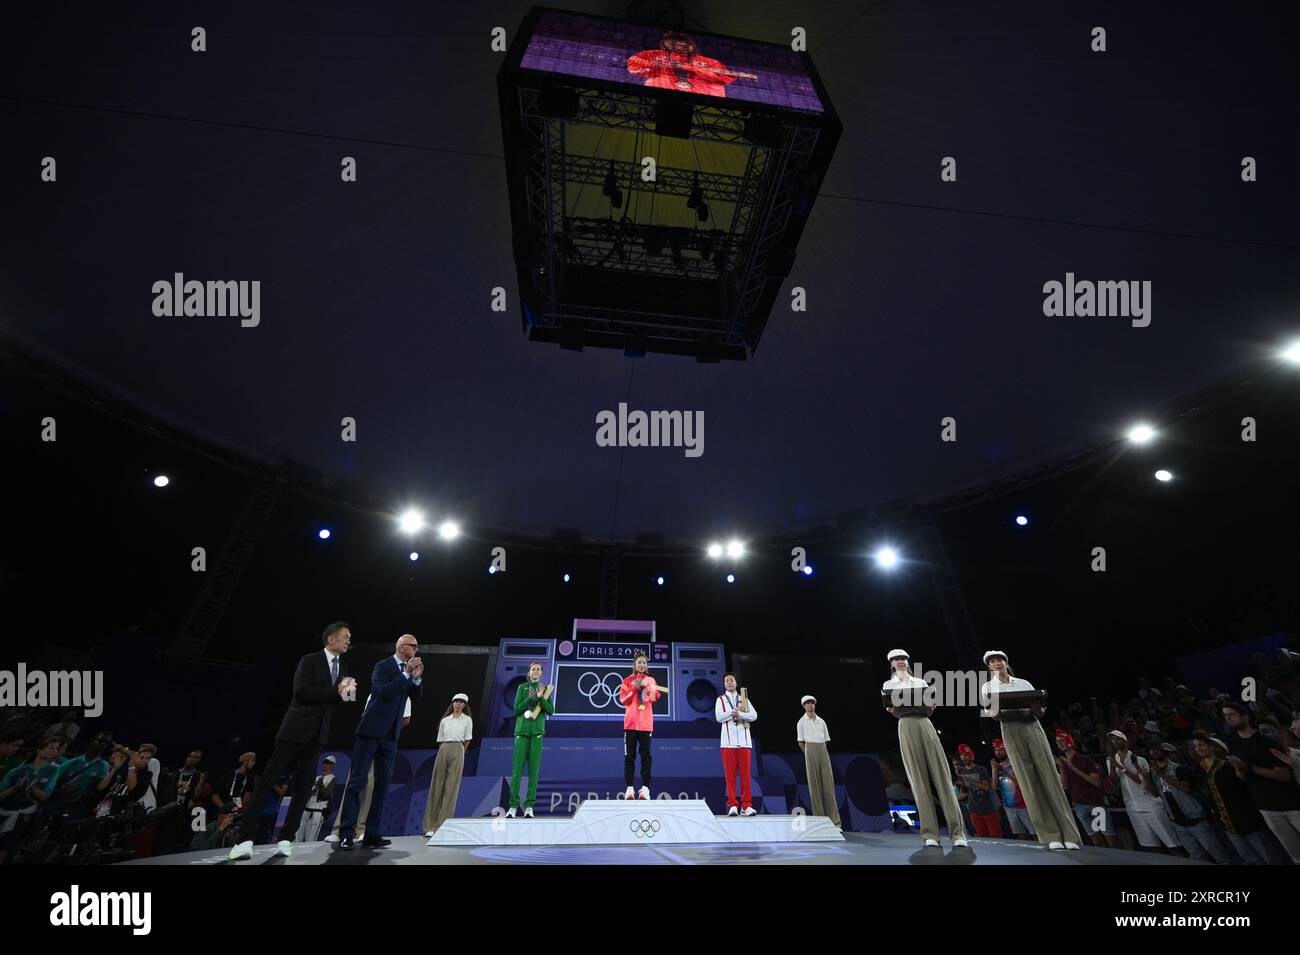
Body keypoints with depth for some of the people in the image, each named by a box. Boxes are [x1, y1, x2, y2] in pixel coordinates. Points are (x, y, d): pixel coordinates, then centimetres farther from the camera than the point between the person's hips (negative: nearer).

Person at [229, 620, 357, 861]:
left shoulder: (342, 665, 13)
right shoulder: (310, 661, -7)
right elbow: (301, 692, -18)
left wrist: (347, 692, -6)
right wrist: (335, 690, -19)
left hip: (317, 733, 6)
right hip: (297, 728, -6)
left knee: (304, 786, 3)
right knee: (269, 780, -4)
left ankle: (285, 838, 10)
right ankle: (244, 838, 2)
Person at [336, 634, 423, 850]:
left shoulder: (410, 670, 9)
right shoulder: (383, 666, -8)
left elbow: (416, 699, 8)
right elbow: (382, 691, -24)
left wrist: (417, 678, -9)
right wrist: (406, 674, -24)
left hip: (390, 735, 6)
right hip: (371, 731, -6)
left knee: (383, 784, 6)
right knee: (357, 782, -3)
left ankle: (372, 835, 12)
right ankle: (346, 834, 3)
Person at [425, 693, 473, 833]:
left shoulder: (467, 720, 7)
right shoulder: (445, 720, 12)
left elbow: (467, 740, 8)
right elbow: (440, 740, 15)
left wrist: (460, 753, 6)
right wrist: (443, 752, 7)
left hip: (458, 750, -2)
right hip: (443, 750, 2)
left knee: (451, 787, -5)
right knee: (437, 786, 1)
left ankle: (444, 825, -1)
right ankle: (430, 826, 7)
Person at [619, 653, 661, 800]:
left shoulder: (651, 680, 9)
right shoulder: (628, 680, 5)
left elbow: (654, 698, -4)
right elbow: (623, 700, -2)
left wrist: (646, 686, -18)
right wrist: (634, 689, -13)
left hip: (646, 723, 1)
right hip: (630, 723, 0)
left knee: (645, 755, -2)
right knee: (629, 755, 1)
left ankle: (645, 788, -1)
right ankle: (629, 788, 6)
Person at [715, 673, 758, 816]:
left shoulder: (744, 699, 17)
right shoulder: (720, 700, 12)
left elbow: (754, 715, 2)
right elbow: (718, 717, -4)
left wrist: (739, 714, -10)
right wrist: (734, 712, -9)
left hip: (744, 741, 2)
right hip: (728, 741, -1)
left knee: (745, 773, -2)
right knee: (730, 774, -4)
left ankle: (746, 806, 1)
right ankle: (732, 805, 0)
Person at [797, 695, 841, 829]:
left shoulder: (821, 721, 13)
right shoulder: (802, 722, 4)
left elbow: (826, 740, 17)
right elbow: (801, 743, 6)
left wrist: (820, 751, 9)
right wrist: (809, 754, 8)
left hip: (823, 750, 3)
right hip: (810, 750, -3)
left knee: (828, 783, -3)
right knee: (814, 784, -2)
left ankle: (834, 820, -3)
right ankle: (819, 817, 5)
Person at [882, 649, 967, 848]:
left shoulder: (922, 682, 21)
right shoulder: (889, 684, 14)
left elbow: (930, 710, 15)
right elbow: (895, 713, 8)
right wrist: (892, 708, -14)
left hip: (925, 724, 2)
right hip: (906, 727, -2)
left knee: (941, 774, -8)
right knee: (919, 779, -8)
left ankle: (957, 832, -11)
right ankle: (930, 834, -11)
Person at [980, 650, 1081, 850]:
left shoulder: (1024, 683, 14)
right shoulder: (987, 687, 10)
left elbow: (1039, 711, 10)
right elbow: (988, 712, -1)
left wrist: (1038, 707, -13)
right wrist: (995, 711, -23)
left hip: (1032, 727, 1)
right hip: (1010, 731, -1)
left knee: (1049, 776, -6)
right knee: (1028, 780, -6)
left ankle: (1068, 834, -3)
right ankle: (1051, 835, -5)